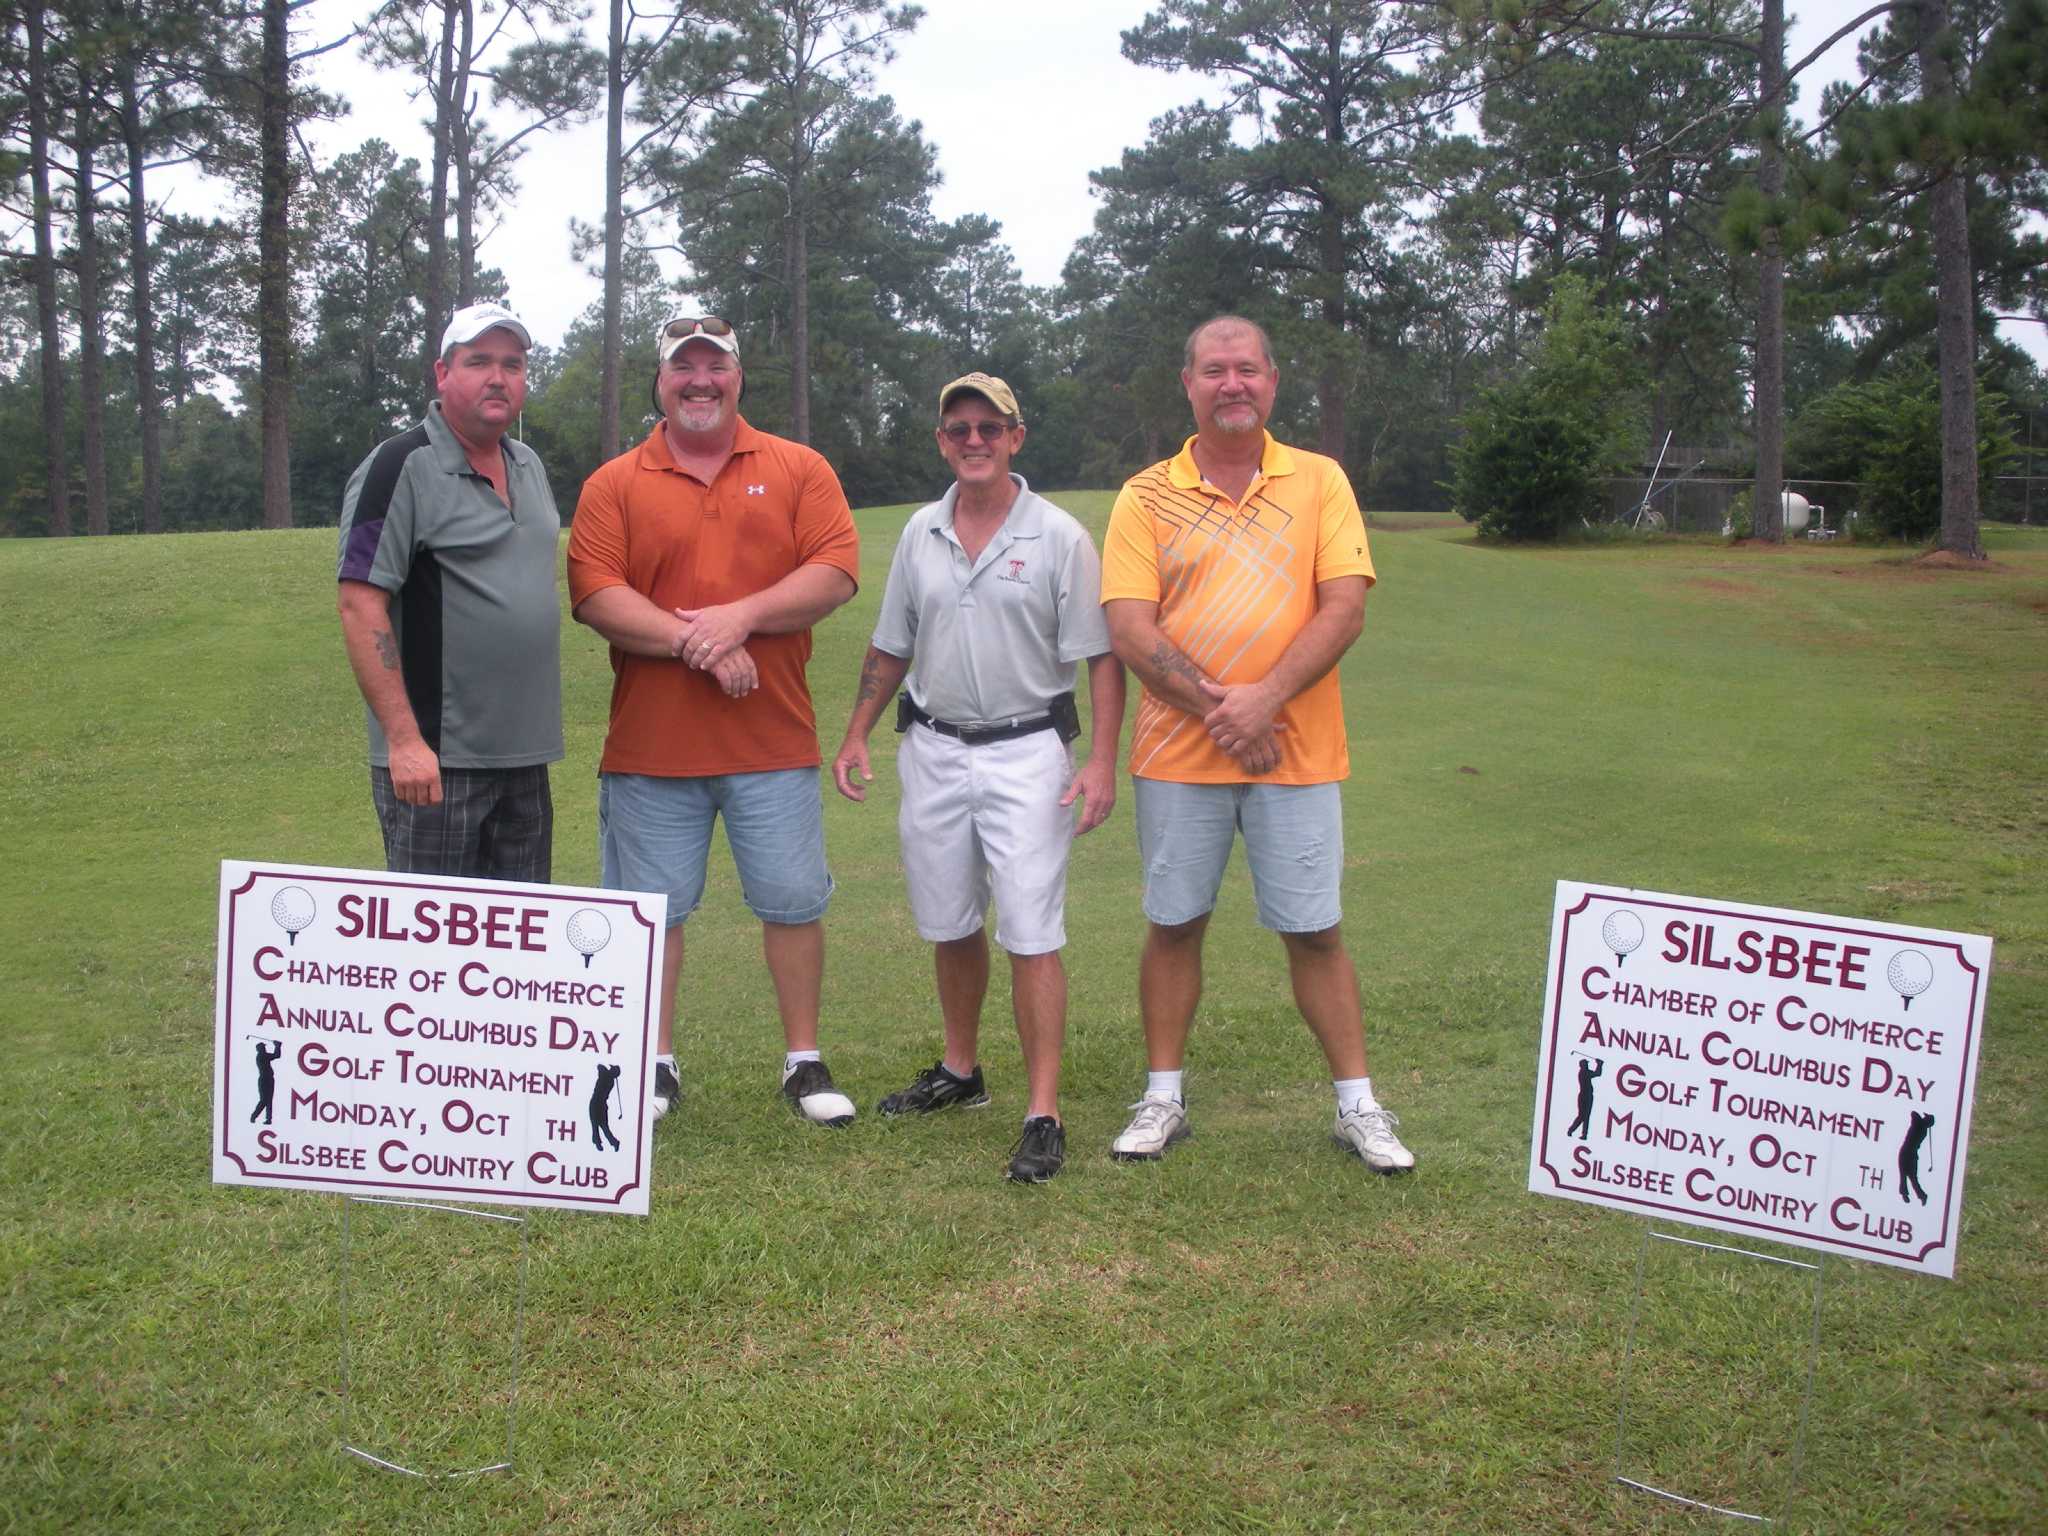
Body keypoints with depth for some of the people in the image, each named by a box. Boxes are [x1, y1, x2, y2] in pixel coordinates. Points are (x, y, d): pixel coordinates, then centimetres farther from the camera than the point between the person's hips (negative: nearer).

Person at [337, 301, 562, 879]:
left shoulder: (529, 465, 14)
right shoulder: (402, 467, -10)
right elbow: (360, 605, -15)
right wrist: (403, 739, -21)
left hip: (525, 756, 7)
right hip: (435, 759, -7)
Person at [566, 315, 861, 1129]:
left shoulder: (798, 469, 7)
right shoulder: (615, 483, 5)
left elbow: (836, 570, -4)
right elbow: (594, 593, -7)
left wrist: (740, 616, -16)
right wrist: (693, 644, -17)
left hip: (774, 740, 0)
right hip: (650, 744, 0)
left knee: (793, 902, 5)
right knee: (652, 908, 8)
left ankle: (804, 1063, 20)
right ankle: (655, 1065, 22)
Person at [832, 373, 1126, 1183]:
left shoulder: (1059, 537, -6)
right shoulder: (920, 534, 8)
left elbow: (1102, 656, -8)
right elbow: (890, 648, 16)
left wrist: (1101, 761, -16)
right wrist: (856, 737, 11)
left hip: (1026, 754, -5)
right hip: (933, 750, 5)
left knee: (1031, 935, -8)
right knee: (950, 927, 15)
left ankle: (1043, 1115, -4)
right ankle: (960, 1072, 33)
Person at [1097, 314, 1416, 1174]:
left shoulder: (1320, 482, 4)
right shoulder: (1146, 498, 2)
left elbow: (1344, 609, -6)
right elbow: (1130, 630, -7)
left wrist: (1263, 699, -17)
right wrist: (1218, 711, -16)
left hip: (1297, 751, 0)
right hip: (1177, 753, 1)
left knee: (1314, 932, 6)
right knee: (1172, 927, 9)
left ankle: (1357, 1105, 18)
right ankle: (1163, 1098, 24)